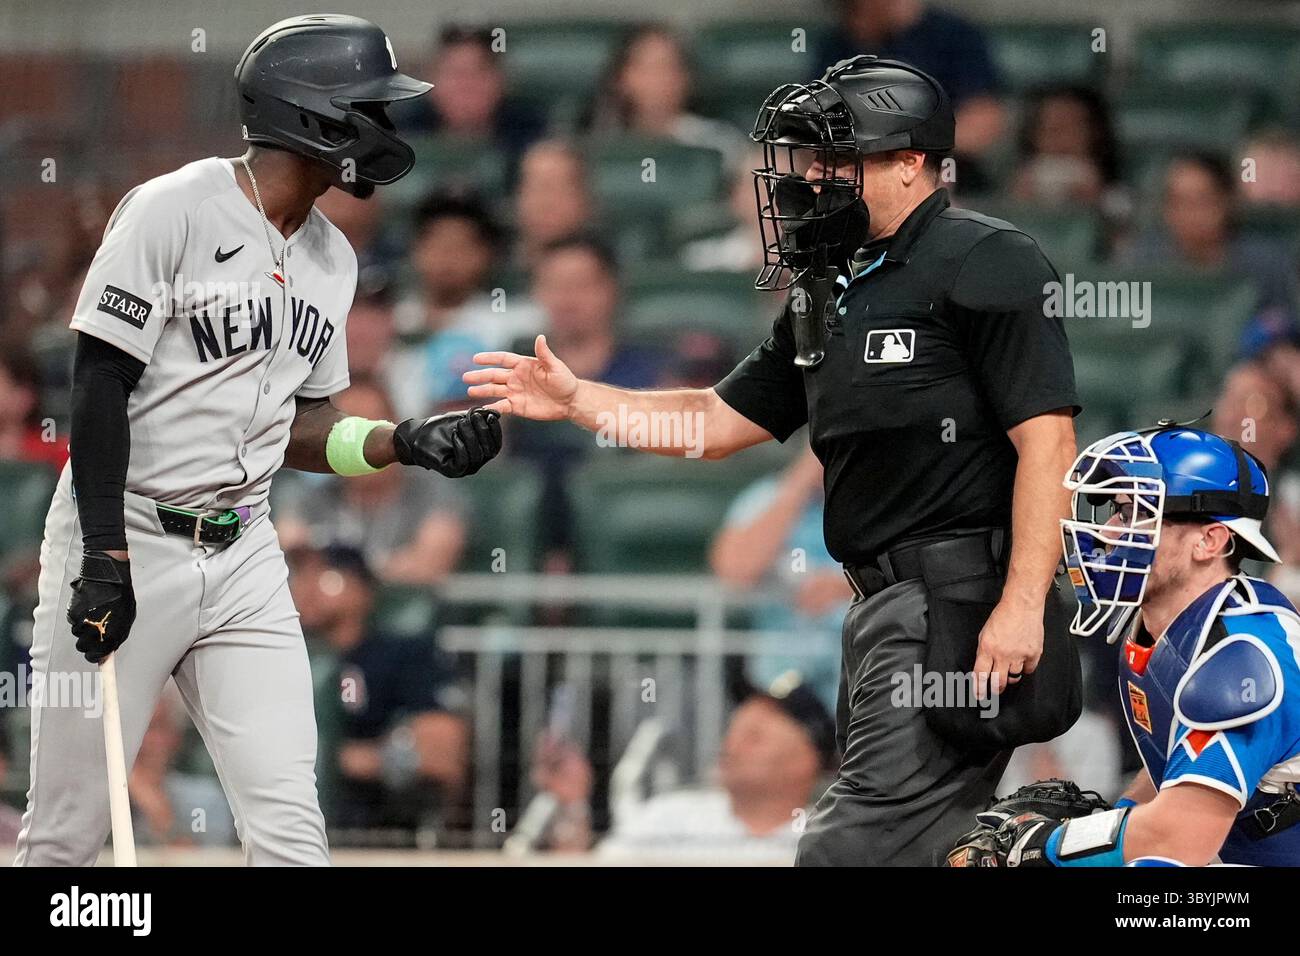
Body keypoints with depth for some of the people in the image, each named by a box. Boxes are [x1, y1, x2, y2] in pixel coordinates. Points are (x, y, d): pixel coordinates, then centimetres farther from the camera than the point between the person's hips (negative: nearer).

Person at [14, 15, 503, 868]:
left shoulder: (332, 259, 12)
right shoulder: (176, 210, -11)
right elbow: (100, 386, -14)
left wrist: (404, 443, 0)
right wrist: (105, 557, -20)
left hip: (243, 558, 6)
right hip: (127, 541, -6)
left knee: (289, 827, -4)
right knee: (68, 832, -2)